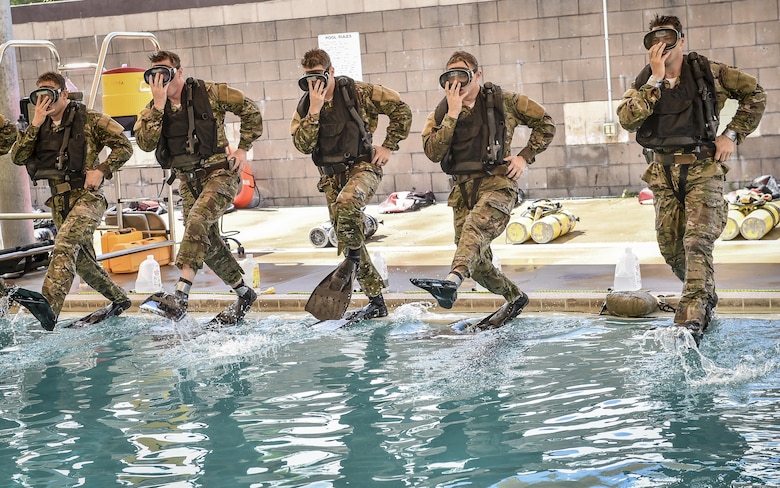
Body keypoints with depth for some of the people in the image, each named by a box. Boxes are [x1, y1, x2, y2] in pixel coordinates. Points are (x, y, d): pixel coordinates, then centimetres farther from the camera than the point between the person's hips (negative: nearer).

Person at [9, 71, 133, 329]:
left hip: (87, 196, -7)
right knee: (83, 262, 13)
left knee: (64, 245, -29)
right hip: (59, 201, 7)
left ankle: (49, 306, -42)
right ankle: (120, 300, 32)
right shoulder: (41, 127, 15)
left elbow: (124, 146, -1)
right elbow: (17, 157, 2)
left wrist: (101, 170, -14)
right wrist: (35, 124, -7)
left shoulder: (89, 119, 0)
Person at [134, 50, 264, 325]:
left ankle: (180, 298, -37)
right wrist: (159, 105, -16)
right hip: (189, 181, 6)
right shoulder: (153, 110, 8)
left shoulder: (209, 94, -3)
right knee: (208, 242, 6)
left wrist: (243, 149, -1)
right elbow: (145, 143, -10)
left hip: (220, 172, -6)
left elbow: (250, 110, 5)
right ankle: (244, 293, 26)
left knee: (197, 221, -28)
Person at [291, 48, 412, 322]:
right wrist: (314, 110, -18)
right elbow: (303, 145, -10)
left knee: (346, 203, -38)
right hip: (332, 176, 5)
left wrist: (389, 147, -6)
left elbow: (401, 110, -3)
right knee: (347, 239, 4)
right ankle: (376, 302, 13)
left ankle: (352, 260, -14)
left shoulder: (358, 93, -8)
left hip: (363, 166, -5)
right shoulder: (305, 106, 4)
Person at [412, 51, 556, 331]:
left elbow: (546, 124, 12)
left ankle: (453, 280, -58)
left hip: (497, 182, -5)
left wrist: (524, 158, 1)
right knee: (477, 262, 5)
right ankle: (515, 298, 30)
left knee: (476, 225, -36)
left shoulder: (503, 101, 4)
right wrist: (453, 114, -10)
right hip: (463, 188, 5)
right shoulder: (443, 112, 11)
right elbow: (433, 153, -5)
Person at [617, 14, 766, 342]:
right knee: (670, 247, 8)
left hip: (702, 168, -4)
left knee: (697, 241, -18)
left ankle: (691, 320, -21)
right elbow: (627, 119, -13)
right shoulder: (645, 81, 6)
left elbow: (754, 93, 7)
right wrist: (656, 79, -16)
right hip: (663, 173, 4)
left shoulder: (706, 72, -1)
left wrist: (733, 135, -2)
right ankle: (705, 299, 33)